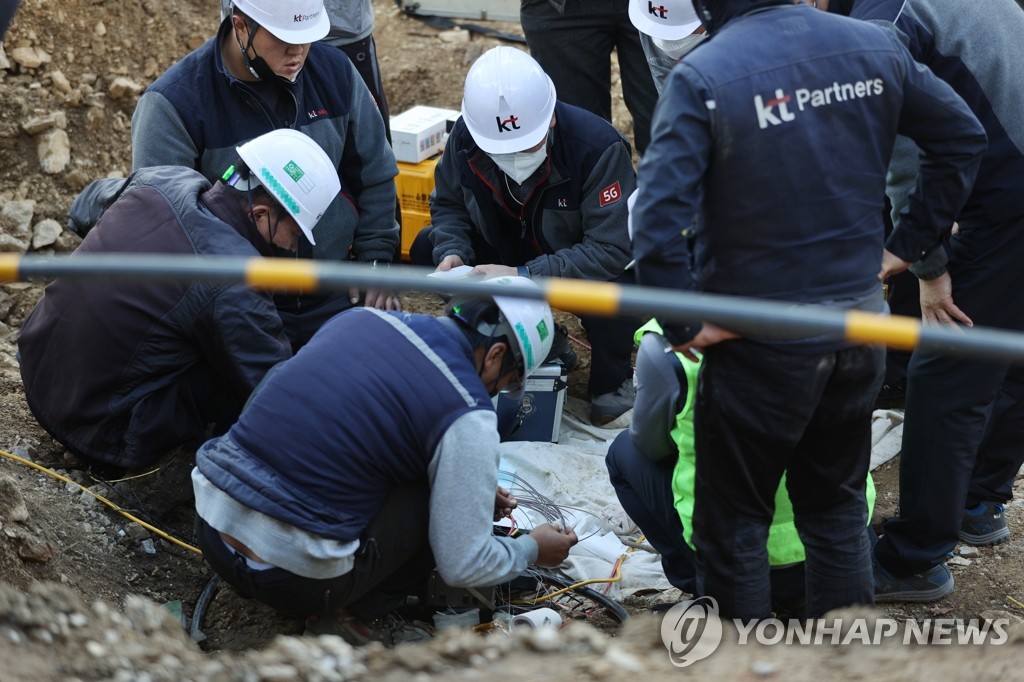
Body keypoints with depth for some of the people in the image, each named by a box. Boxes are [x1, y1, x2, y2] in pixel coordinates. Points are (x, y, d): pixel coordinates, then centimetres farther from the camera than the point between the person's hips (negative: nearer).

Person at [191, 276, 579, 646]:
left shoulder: (363, 317, 10)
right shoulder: (467, 415, -10)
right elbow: (462, 565, -5)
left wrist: (473, 488, 32)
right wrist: (532, 550, 16)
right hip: (291, 578, -7)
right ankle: (359, 615, 9)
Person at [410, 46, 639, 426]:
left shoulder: (598, 147, -32)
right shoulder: (465, 138, -19)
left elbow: (611, 249, -35)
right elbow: (449, 205, -2)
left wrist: (523, 276, -42)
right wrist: (452, 254, -25)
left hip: (587, 266, -5)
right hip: (510, 253, 5)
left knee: (613, 289, -39)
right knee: (428, 249, -13)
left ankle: (613, 381, -4)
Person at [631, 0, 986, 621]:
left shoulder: (703, 77, -19)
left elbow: (658, 223, -26)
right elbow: (963, 136, 8)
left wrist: (686, 326, -14)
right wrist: (908, 245, 11)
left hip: (762, 342, -5)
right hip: (862, 321, 6)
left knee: (734, 521, 12)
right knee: (838, 507, 23)